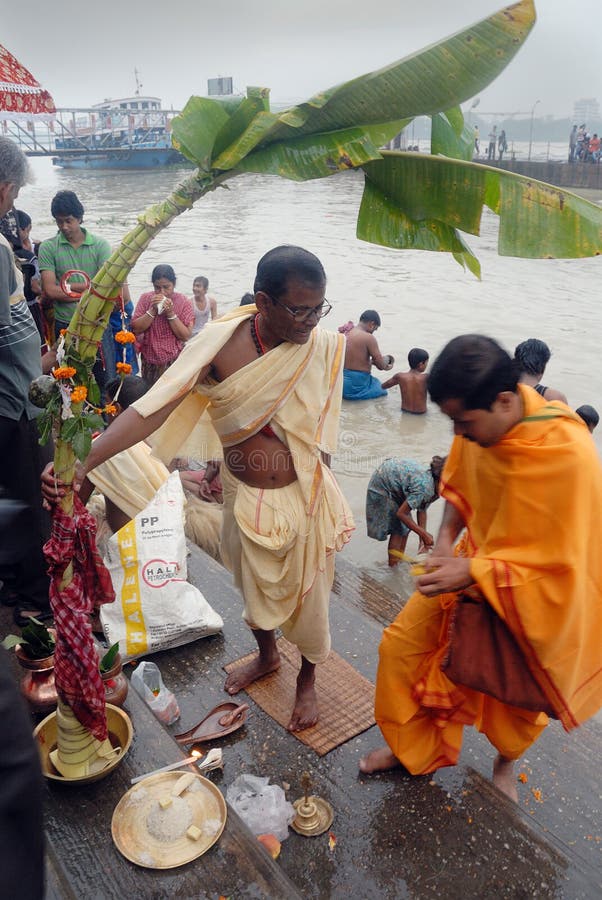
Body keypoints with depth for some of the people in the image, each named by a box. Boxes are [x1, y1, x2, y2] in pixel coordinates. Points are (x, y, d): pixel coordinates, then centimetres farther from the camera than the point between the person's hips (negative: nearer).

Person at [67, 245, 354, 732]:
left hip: (303, 497, -1)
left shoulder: (325, 347, -16)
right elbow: (153, 407, -27)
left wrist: (324, 505, -4)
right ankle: (267, 656, 56)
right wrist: (81, 462, -38)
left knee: (308, 594, 16)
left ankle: (307, 678, 47)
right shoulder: (221, 342, -19)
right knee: (254, 586, 23)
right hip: (245, 495, 1)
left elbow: (322, 437, -7)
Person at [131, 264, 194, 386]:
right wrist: (152, 310, -16)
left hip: (173, 362, -2)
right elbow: (136, 329, -6)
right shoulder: (146, 298, 0)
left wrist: (171, 314, -20)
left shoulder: (184, 302, -6)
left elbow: (186, 336, -12)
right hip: (149, 362, 2)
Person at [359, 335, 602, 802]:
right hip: (475, 564, 5)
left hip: (535, 595, -5)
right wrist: (446, 537, -12)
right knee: (400, 646, 4)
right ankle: (414, 746, 32)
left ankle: (506, 761, 53)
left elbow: (561, 565, -28)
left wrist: (471, 571, -32)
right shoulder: (480, 421, -17)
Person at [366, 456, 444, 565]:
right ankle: (393, 565, 9)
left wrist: (423, 541, -6)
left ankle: (400, 560, 26)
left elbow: (422, 510, -2)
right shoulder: (424, 487, -37)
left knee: (405, 525, 11)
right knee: (398, 528, -4)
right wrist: (424, 534, -24)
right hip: (382, 486, -8)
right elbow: (401, 513, -29)